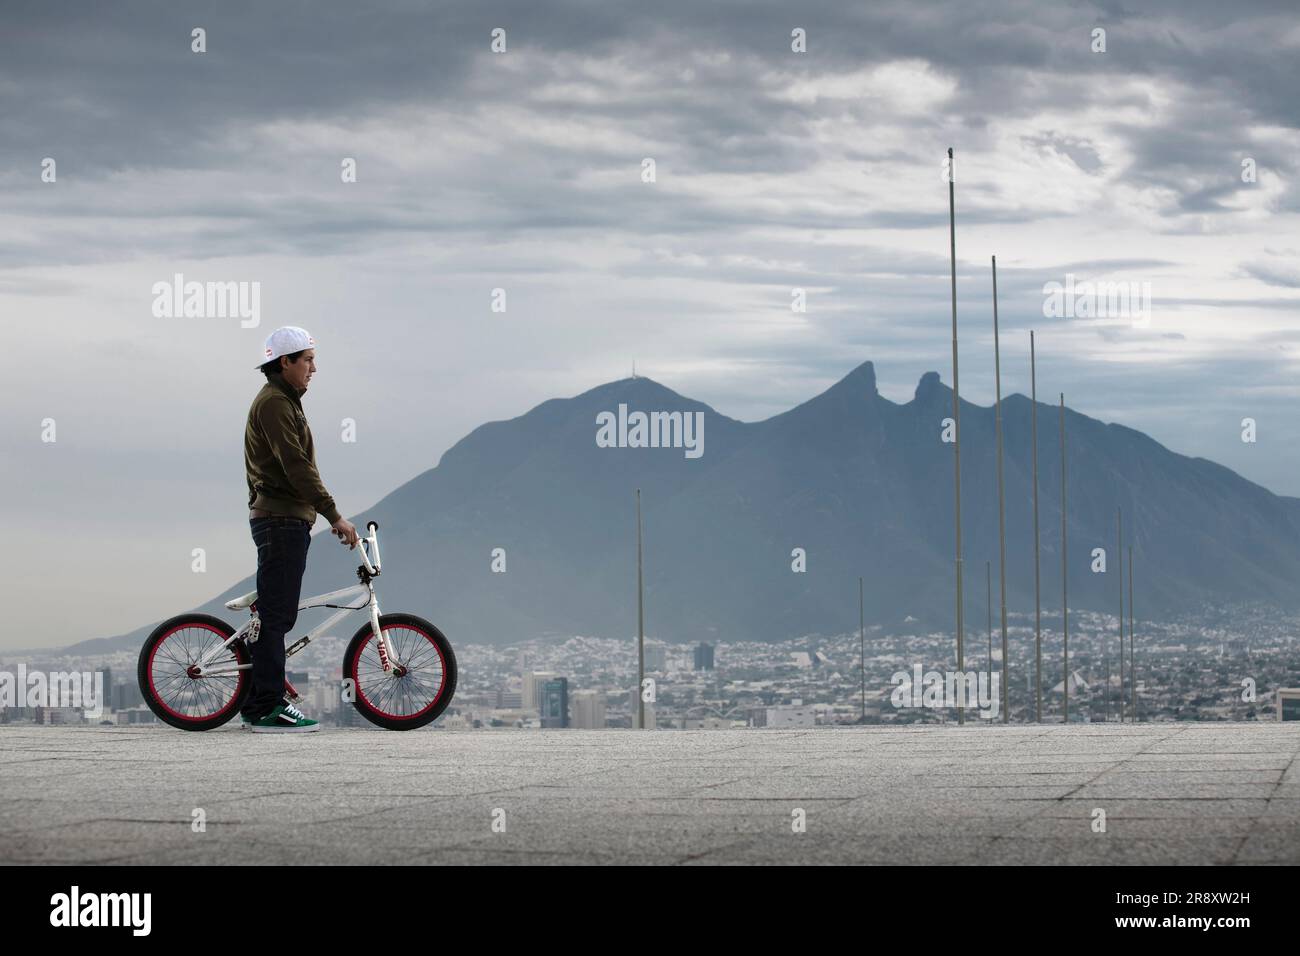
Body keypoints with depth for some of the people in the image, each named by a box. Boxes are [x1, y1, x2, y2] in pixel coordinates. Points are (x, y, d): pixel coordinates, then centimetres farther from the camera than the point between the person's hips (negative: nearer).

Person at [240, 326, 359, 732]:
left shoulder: (284, 401, 21)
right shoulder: (273, 402, -12)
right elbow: (296, 466, -20)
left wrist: (328, 514, 20)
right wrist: (334, 515, -22)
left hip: (286, 519, 10)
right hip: (280, 520, -10)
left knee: (276, 615, 11)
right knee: (275, 615, -9)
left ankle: (257, 705, 15)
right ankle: (268, 709, -8)